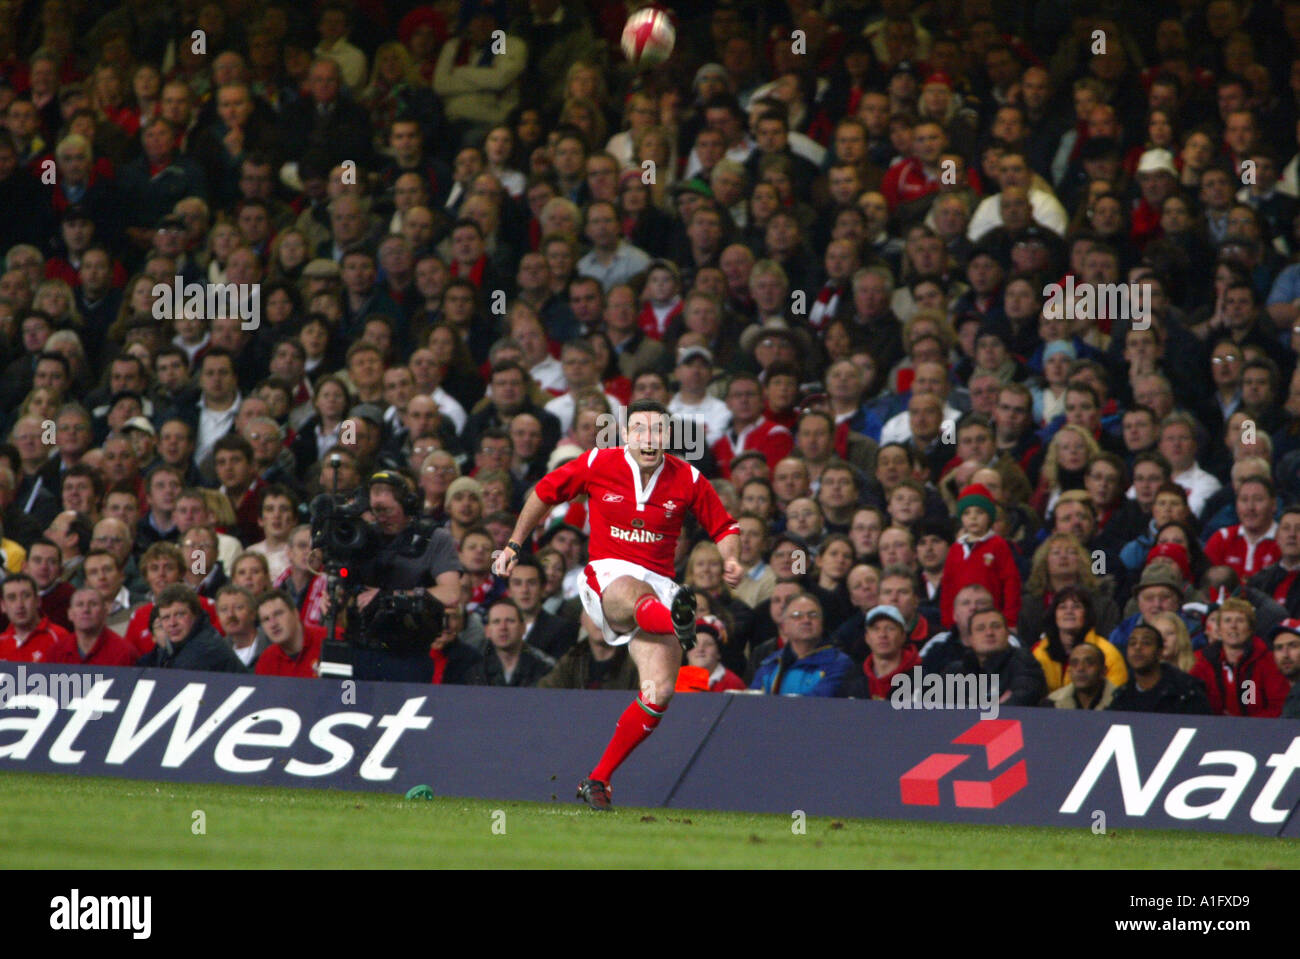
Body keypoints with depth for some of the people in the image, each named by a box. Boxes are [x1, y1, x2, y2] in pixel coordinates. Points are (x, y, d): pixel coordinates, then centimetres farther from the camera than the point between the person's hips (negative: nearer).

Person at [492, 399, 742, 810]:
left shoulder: (687, 480, 2)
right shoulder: (598, 465, 0)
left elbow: (724, 528, 12)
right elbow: (544, 493, 15)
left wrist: (730, 560, -9)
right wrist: (514, 546, 17)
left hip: (660, 585, 2)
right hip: (608, 575, -2)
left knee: (659, 692, -14)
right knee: (632, 594, -42)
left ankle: (598, 780, -1)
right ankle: (676, 622, -78)